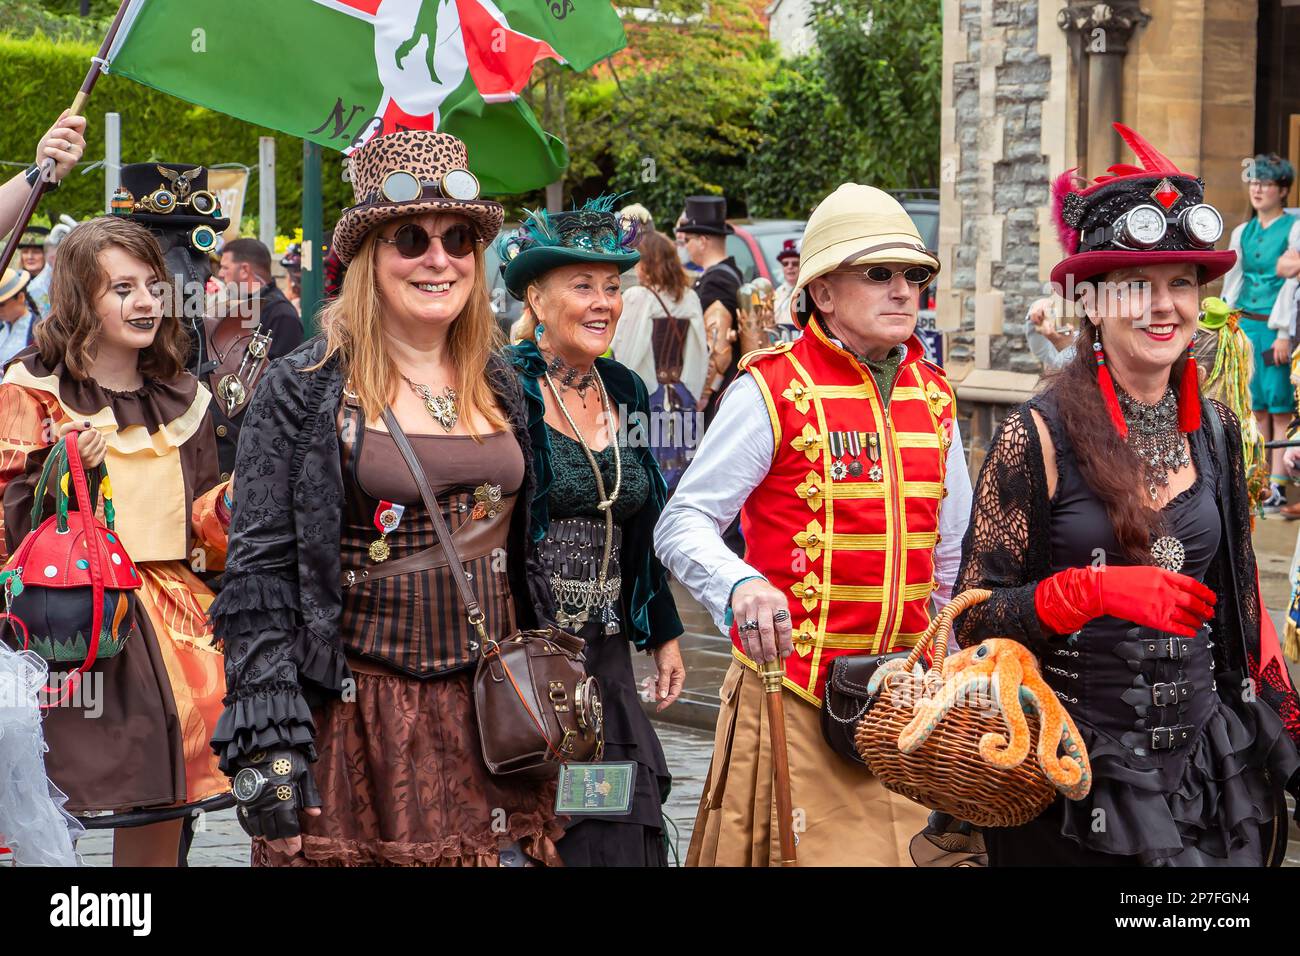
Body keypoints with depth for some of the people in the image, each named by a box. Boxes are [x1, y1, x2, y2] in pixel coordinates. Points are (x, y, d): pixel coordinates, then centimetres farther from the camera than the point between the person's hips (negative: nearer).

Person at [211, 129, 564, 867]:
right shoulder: (305, 390, -6)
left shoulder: (499, 389, 10)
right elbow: (258, 576, -9)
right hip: (358, 715, -4)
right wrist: (268, 742, -16)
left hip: (487, 712, 5)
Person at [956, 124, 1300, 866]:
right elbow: (974, 619, -10)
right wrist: (1096, 590, -23)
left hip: (1204, 757, 4)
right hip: (1075, 771, -4)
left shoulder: (1214, 431, 5)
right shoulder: (1040, 437, -10)